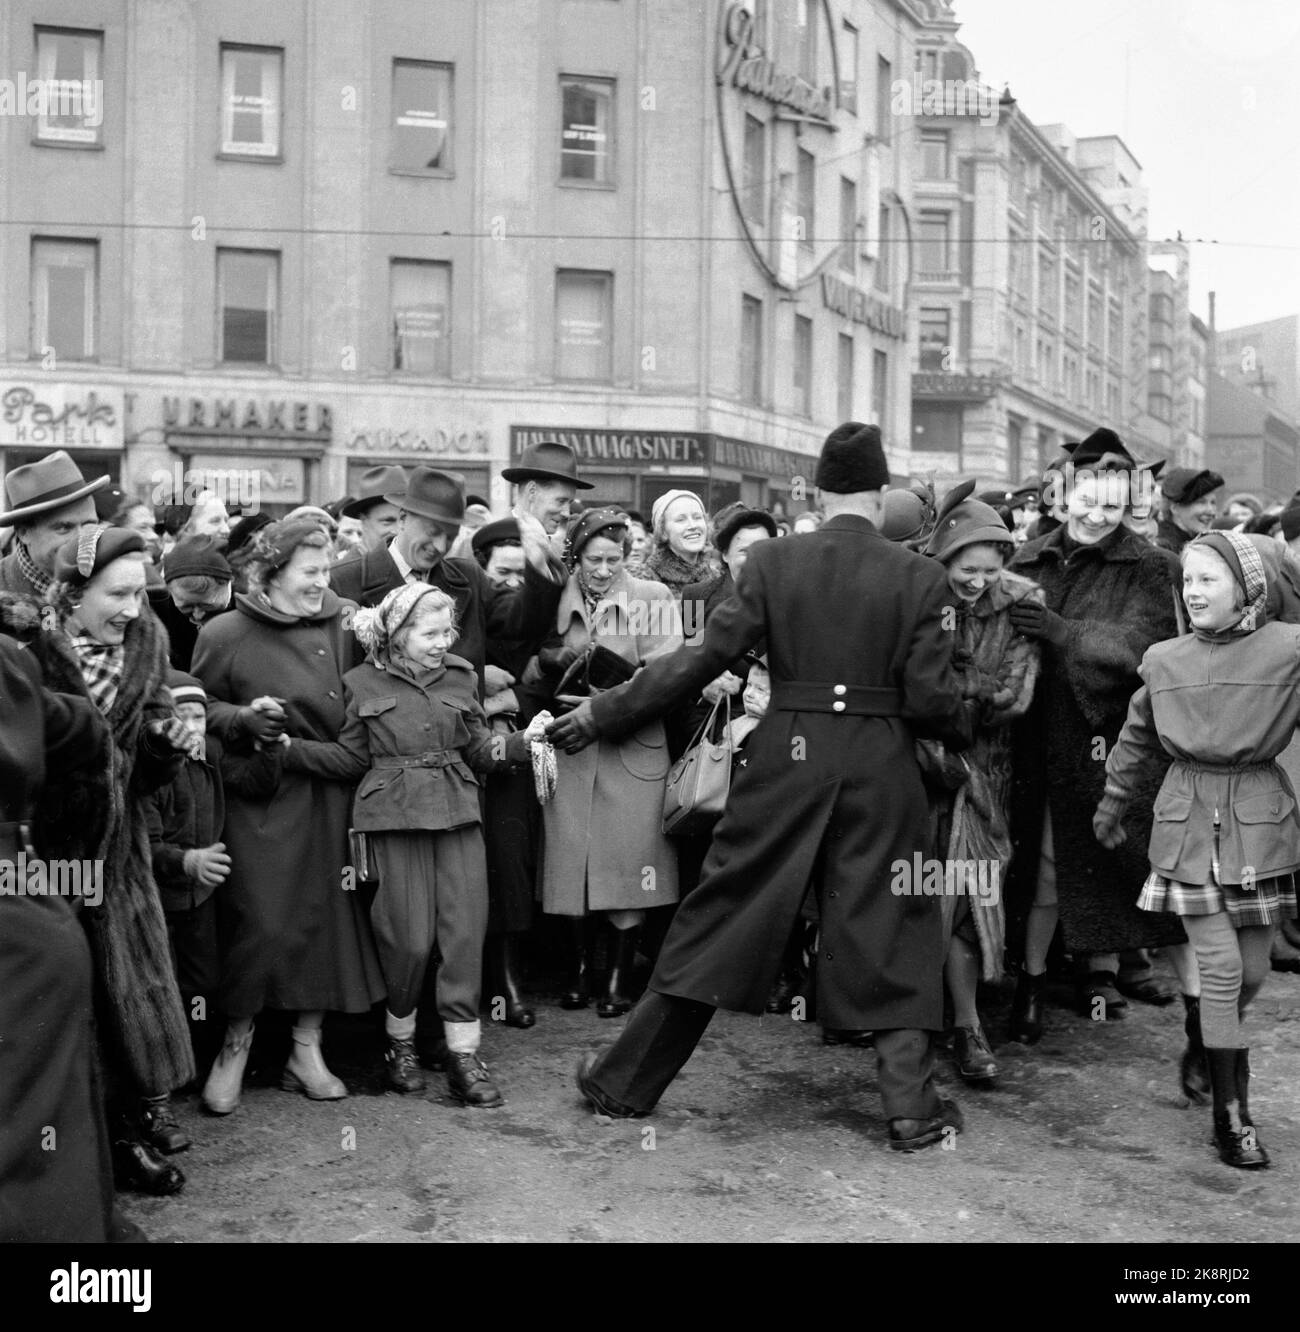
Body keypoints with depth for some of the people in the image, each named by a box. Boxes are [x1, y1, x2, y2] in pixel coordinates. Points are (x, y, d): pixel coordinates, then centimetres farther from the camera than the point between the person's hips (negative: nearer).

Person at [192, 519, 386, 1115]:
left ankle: (306, 1049, 19)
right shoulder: (224, 635, -5)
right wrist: (243, 718, -14)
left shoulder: (341, 625, 5)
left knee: (324, 914, 6)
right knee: (262, 922, -7)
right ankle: (236, 1046, 11)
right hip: (261, 797, -4)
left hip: (328, 794, 4)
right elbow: (200, 709, 2)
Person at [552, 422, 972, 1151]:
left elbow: (704, 656, -5)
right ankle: (912, 1105, 13)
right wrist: (966, 730, 15)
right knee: (889, 927, 11)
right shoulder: (918, 576, -4)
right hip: (880, 769, -1)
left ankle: (627, 1082, 19)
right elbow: (930, 696, -7)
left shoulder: (773, 561, -3)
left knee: (722, 914, 9)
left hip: (788, 760, 1)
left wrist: (604, 713, 3)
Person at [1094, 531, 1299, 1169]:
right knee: (1219, 964, -5)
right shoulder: (1164, 660, 3)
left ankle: (1216, 1048, 38)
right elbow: (1134, 739, 15)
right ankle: (1231, 1116, 3)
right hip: (1189, 823, 0)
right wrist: (1111, 806, 22)